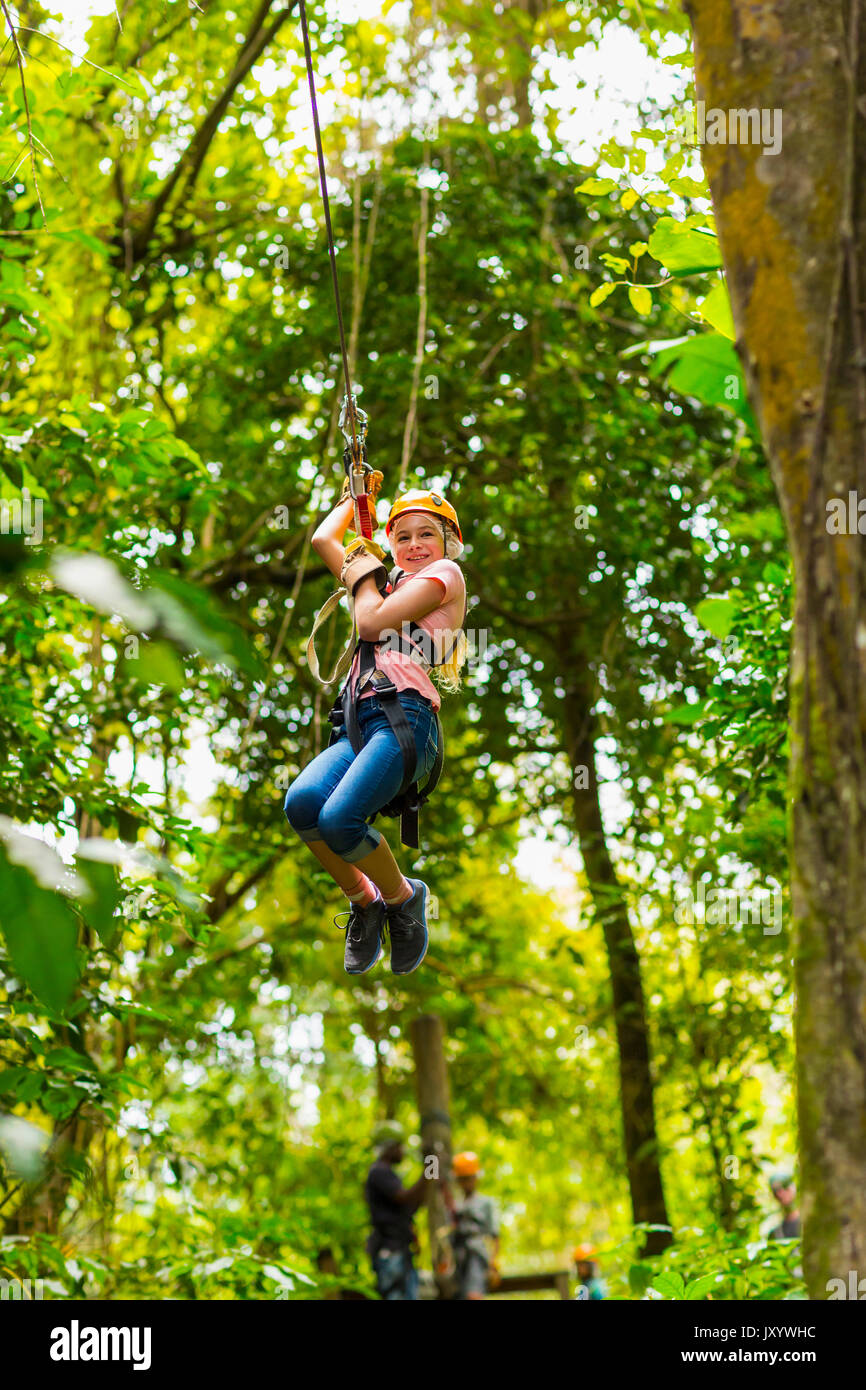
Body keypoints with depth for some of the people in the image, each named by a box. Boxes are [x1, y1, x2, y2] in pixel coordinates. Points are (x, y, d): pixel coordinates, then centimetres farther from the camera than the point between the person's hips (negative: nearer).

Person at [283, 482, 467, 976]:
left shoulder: (446, 574, 10)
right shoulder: (391, 583, 32)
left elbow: (373, 624, -2)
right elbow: (323, 539, 39)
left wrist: (365, 575, 14)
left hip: (406, 717, -6)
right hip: (359, 722, 6)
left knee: (339, 819, -30)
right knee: (302, 801, -26)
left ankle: (403, 897, -1)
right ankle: (364, 903, -4)